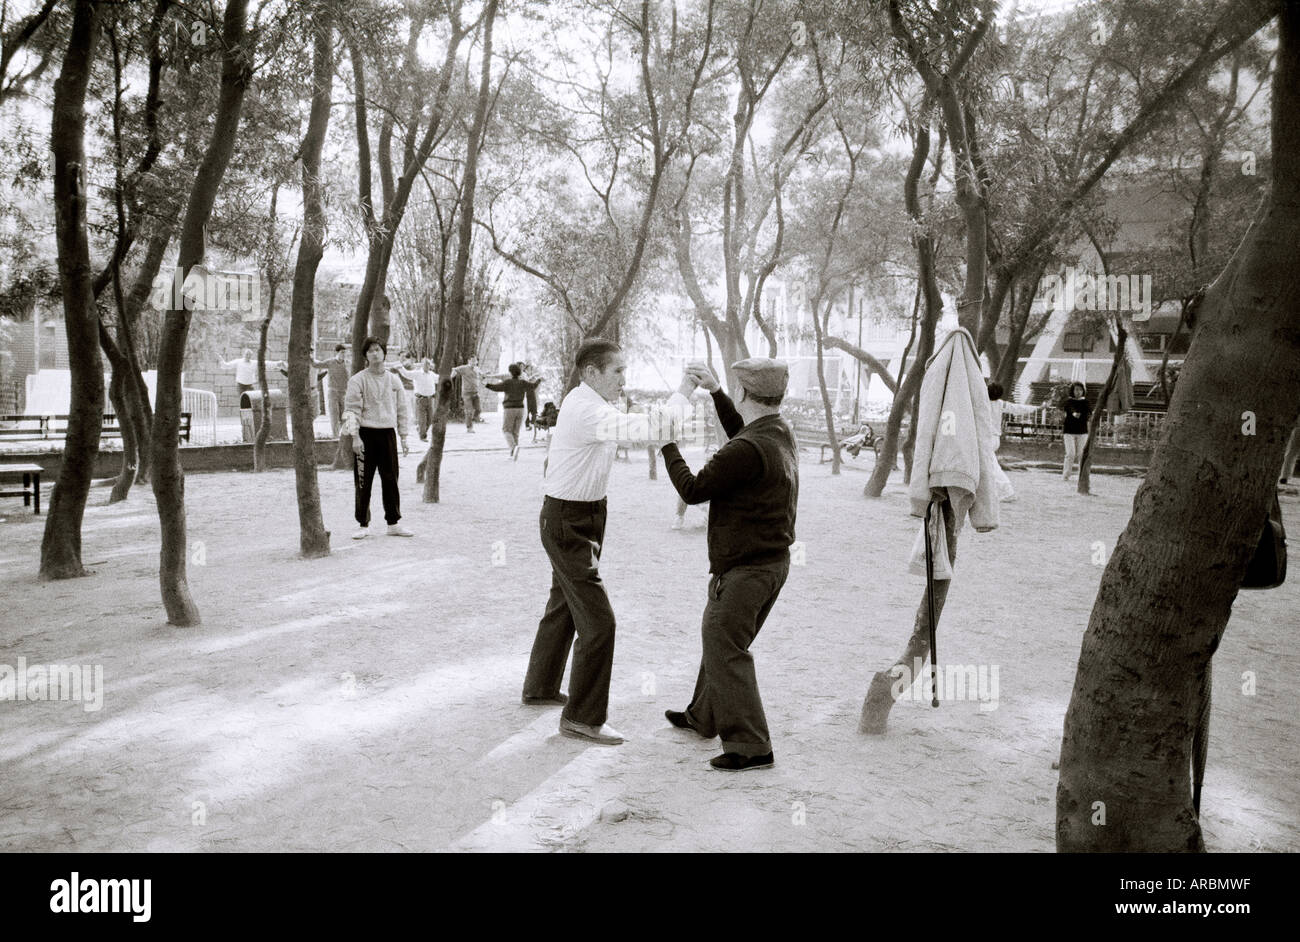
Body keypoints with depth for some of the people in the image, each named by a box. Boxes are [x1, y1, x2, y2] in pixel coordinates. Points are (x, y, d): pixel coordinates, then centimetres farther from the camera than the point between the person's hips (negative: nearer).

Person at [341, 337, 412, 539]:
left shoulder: (394, 381, 11)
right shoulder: (358, 380, -2)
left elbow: (401, 410, 14)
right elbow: (352, 410, -7)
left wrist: (404, 438, 11)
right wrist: (355, 437, -15)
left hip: (388, 433, 4)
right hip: (366, 433, -3)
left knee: (390, 480, 6)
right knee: (363, 482, 0)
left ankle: (393, 523, 13)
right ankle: (363, 525, 7)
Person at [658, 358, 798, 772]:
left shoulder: (748, 450, -25)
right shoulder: (780, 432, 4)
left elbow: (692, 490, -16)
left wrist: (668, 445, -4)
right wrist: (715, 391, 28)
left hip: (745, 567, -10)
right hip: (773, 559, 10)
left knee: (725, 649, -4)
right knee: (720, 638, 23)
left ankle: (750, 745, -3)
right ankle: (702, 717, 39)